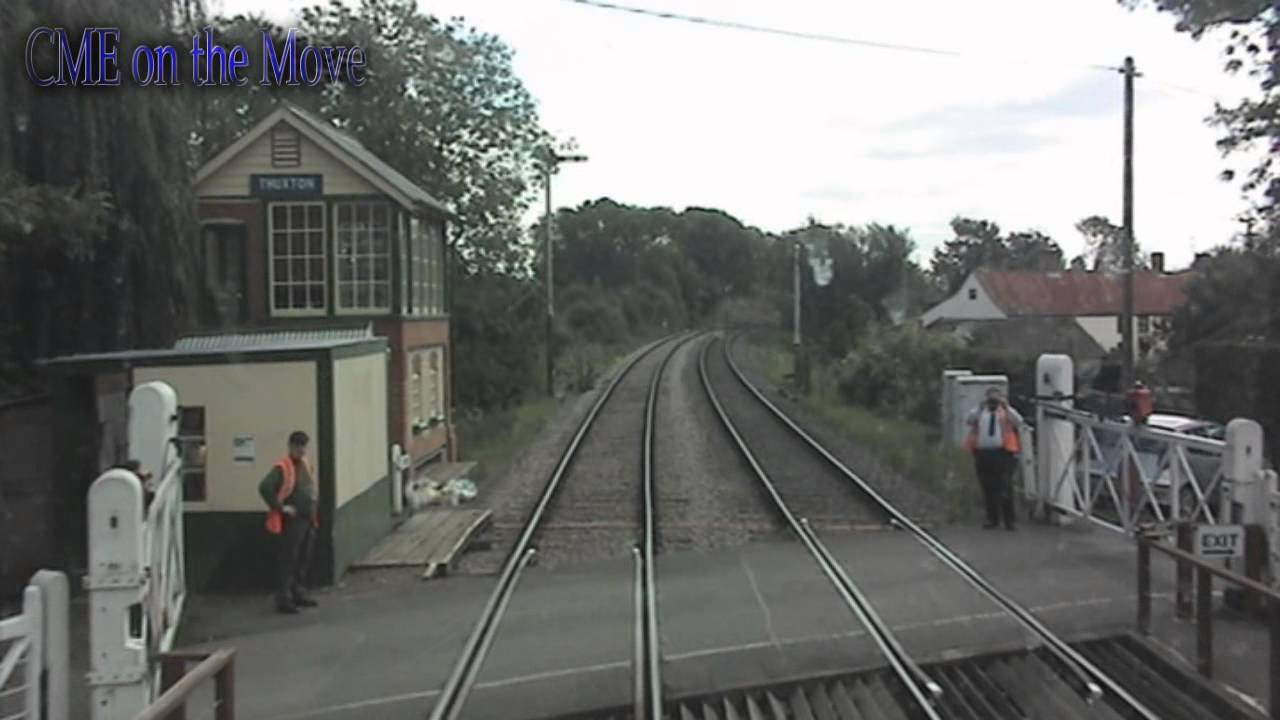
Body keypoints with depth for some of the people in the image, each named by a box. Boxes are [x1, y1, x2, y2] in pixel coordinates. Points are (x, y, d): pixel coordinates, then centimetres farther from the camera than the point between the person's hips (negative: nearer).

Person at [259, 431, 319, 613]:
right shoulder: (282, 467, -12)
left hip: (308, 520, 8)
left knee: (303, 559, 15)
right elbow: (264, 487, -24)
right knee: (287, 560, -5)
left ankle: (297, 593, 27)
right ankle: (283, 599, -2)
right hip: (291, 521, -8)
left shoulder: (306, 464, 14)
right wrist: (280, 507, -18)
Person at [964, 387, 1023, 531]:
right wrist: (980, 408, -10)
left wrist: (1006, 407, -14)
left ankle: (1009, 520, -1)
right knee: (988, 488, 6)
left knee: (1005, 488, -7)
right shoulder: (980, 411, 16)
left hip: (1003, 453, -3)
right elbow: (969, 420, 0)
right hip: (983, 453, 3)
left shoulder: (1007, 411, 10)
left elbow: (1019, 422, -7)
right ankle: (992, 519, 16)